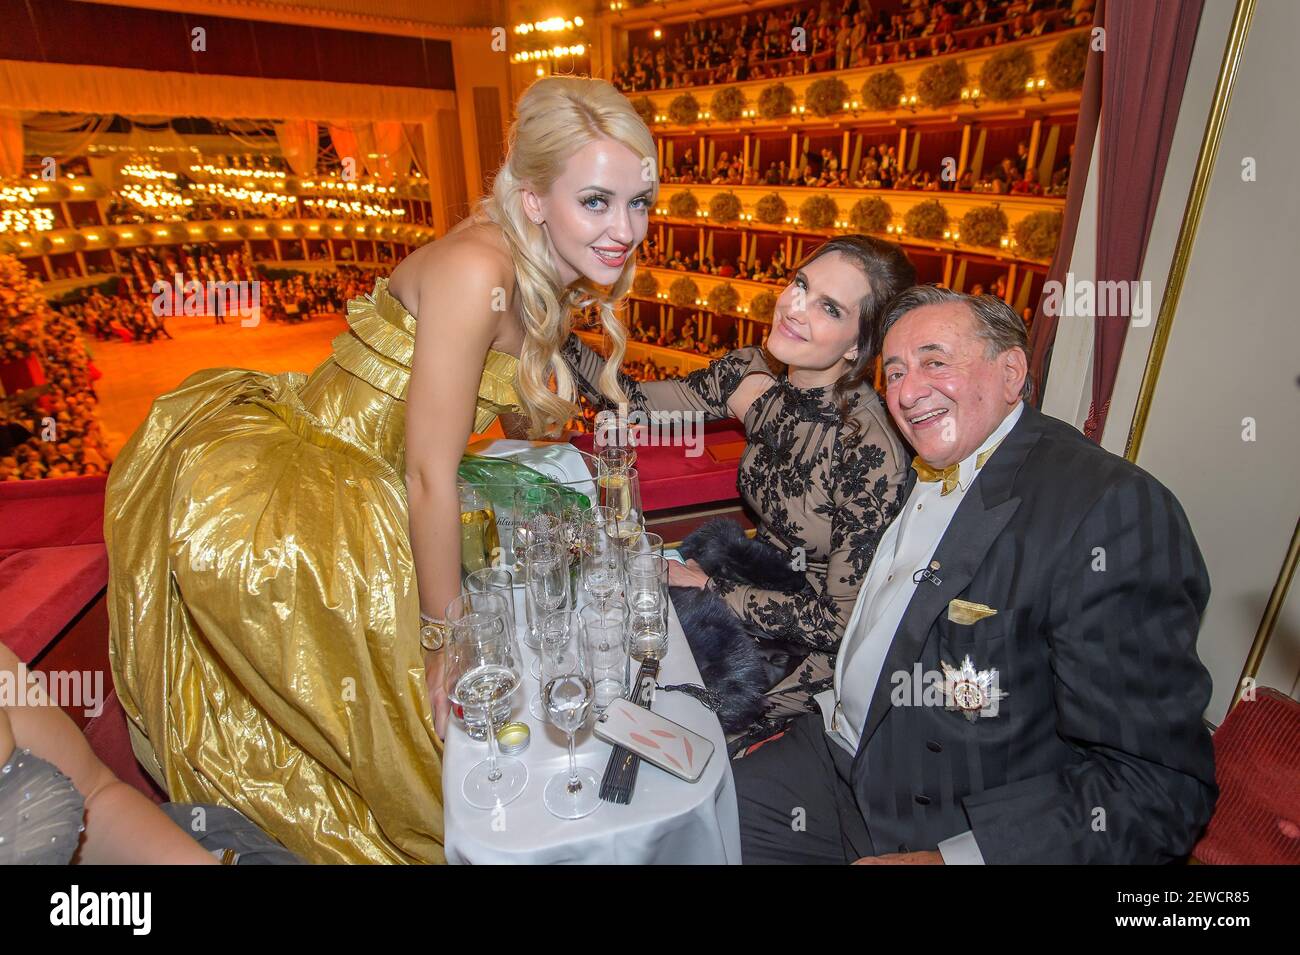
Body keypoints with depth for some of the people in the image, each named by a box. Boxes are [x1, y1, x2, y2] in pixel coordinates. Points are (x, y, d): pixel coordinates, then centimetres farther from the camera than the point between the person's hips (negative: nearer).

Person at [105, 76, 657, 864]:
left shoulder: (554, 278, 0)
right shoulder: (475, 271, -28)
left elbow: (526, 421, 8)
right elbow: (430, 476, -26)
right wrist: (446, 639, -17)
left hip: (353, 491, 8)